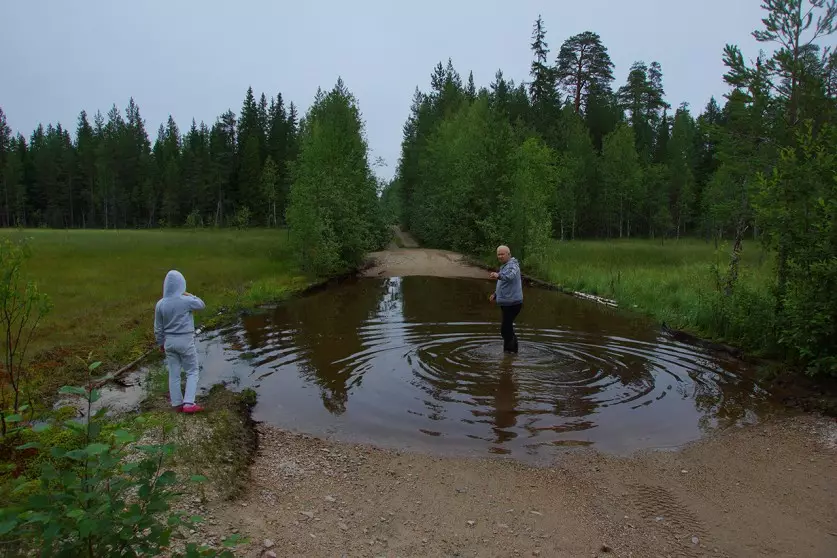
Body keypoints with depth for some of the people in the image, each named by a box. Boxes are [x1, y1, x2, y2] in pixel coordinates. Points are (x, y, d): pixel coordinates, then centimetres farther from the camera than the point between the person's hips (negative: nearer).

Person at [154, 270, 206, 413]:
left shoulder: (160, 304, -5)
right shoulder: (186, 301, -17)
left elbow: (158, 328, 3)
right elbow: (202, 305, 4)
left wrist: (161, 343, 17)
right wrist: (190, 295, 14)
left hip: (169, 342, 4)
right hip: (185, 341, -4)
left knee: (174, 373, 13)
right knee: (192, 372, 8)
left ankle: (177, 403, 22)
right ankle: (188, 403, -1)